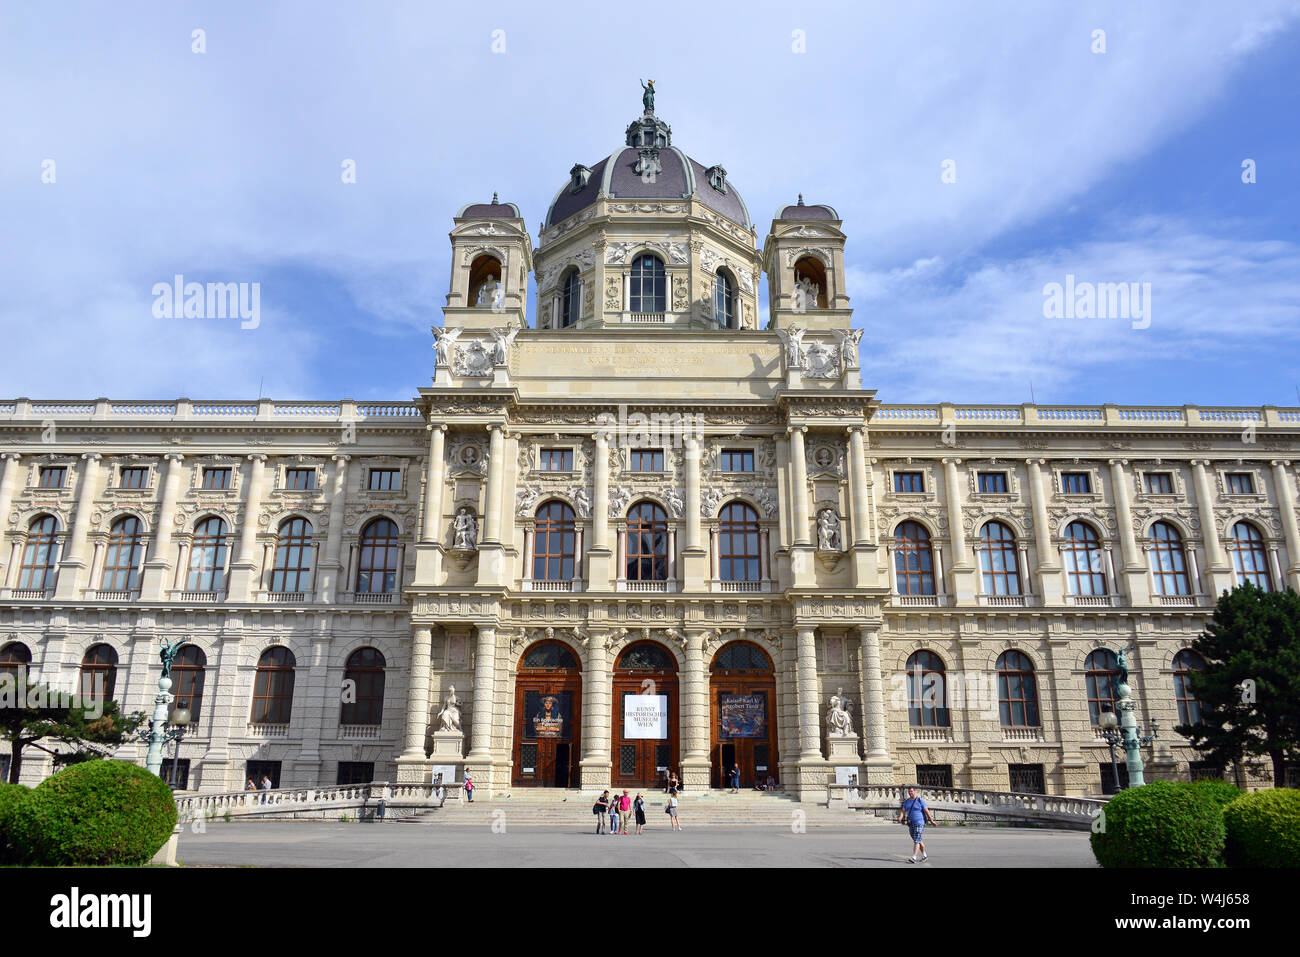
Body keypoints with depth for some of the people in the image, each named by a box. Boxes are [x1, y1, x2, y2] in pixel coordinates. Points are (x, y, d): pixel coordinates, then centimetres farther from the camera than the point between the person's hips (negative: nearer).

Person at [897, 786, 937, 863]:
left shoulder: (920, 800, -7)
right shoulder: (907, 801, 8)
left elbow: (926, 811, -7)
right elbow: (903, 811, 0)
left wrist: (931, 821, -7)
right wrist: (900, 818, -19)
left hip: (919, 824, -6)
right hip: (911, 824, 6)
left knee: (916, 841, -13)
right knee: (918, 840, 17)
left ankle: (914, 858, -19)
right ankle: (924, 855, 34)